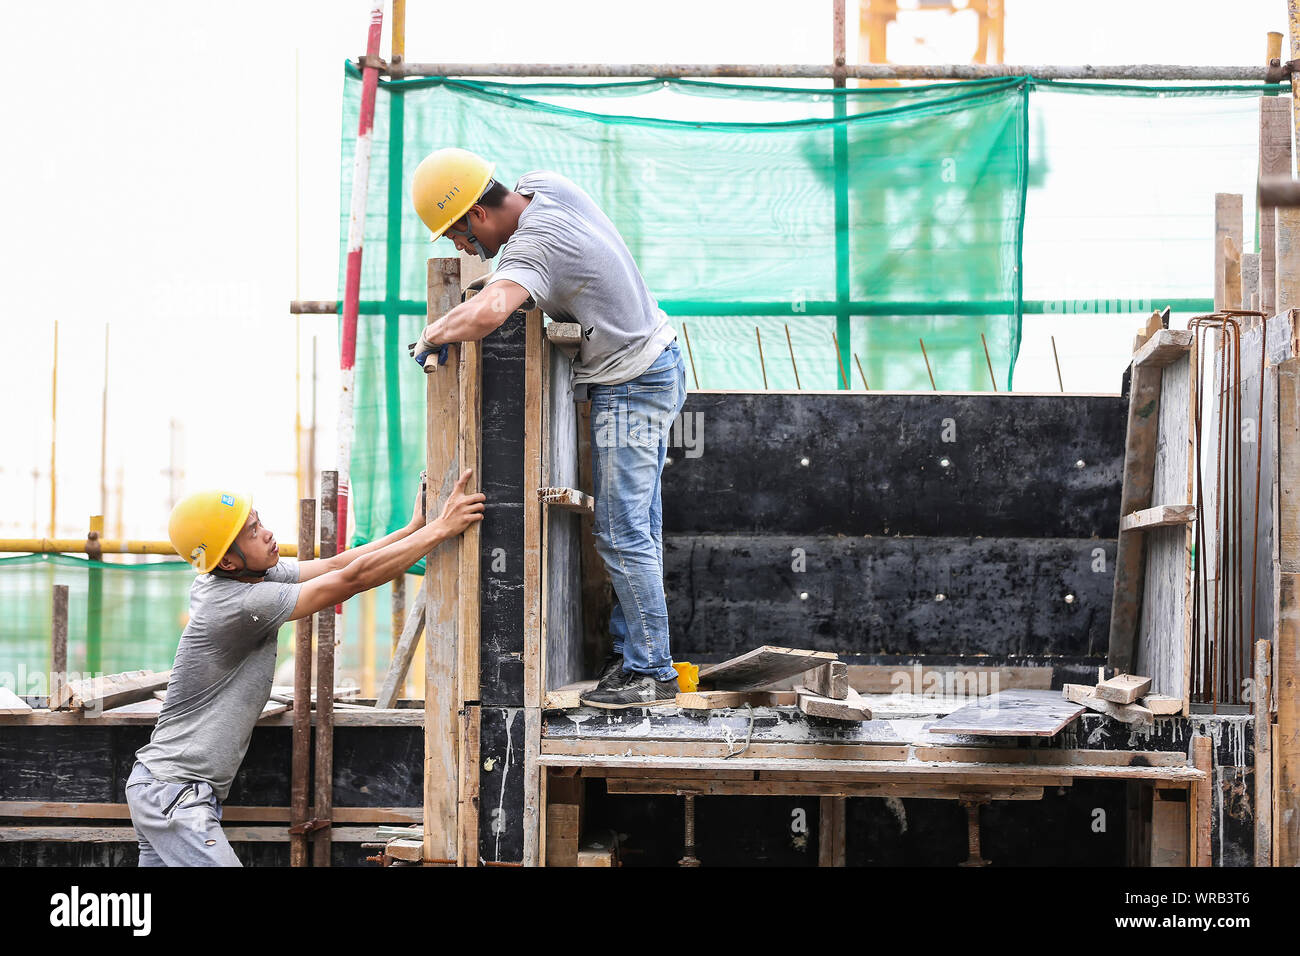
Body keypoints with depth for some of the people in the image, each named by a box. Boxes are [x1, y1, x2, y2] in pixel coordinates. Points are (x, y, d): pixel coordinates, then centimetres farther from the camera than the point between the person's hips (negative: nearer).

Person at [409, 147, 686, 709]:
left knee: (622, 536, -6)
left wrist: (433, 337, -27)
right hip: (656, 362, 10)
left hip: (630, 388, -10)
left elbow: (488, 313, -47)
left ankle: (652, 673, 0)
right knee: (638, 526, 13)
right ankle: (632, 649, 19)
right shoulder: (544, 186, 0)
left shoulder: (532, 248, -27)